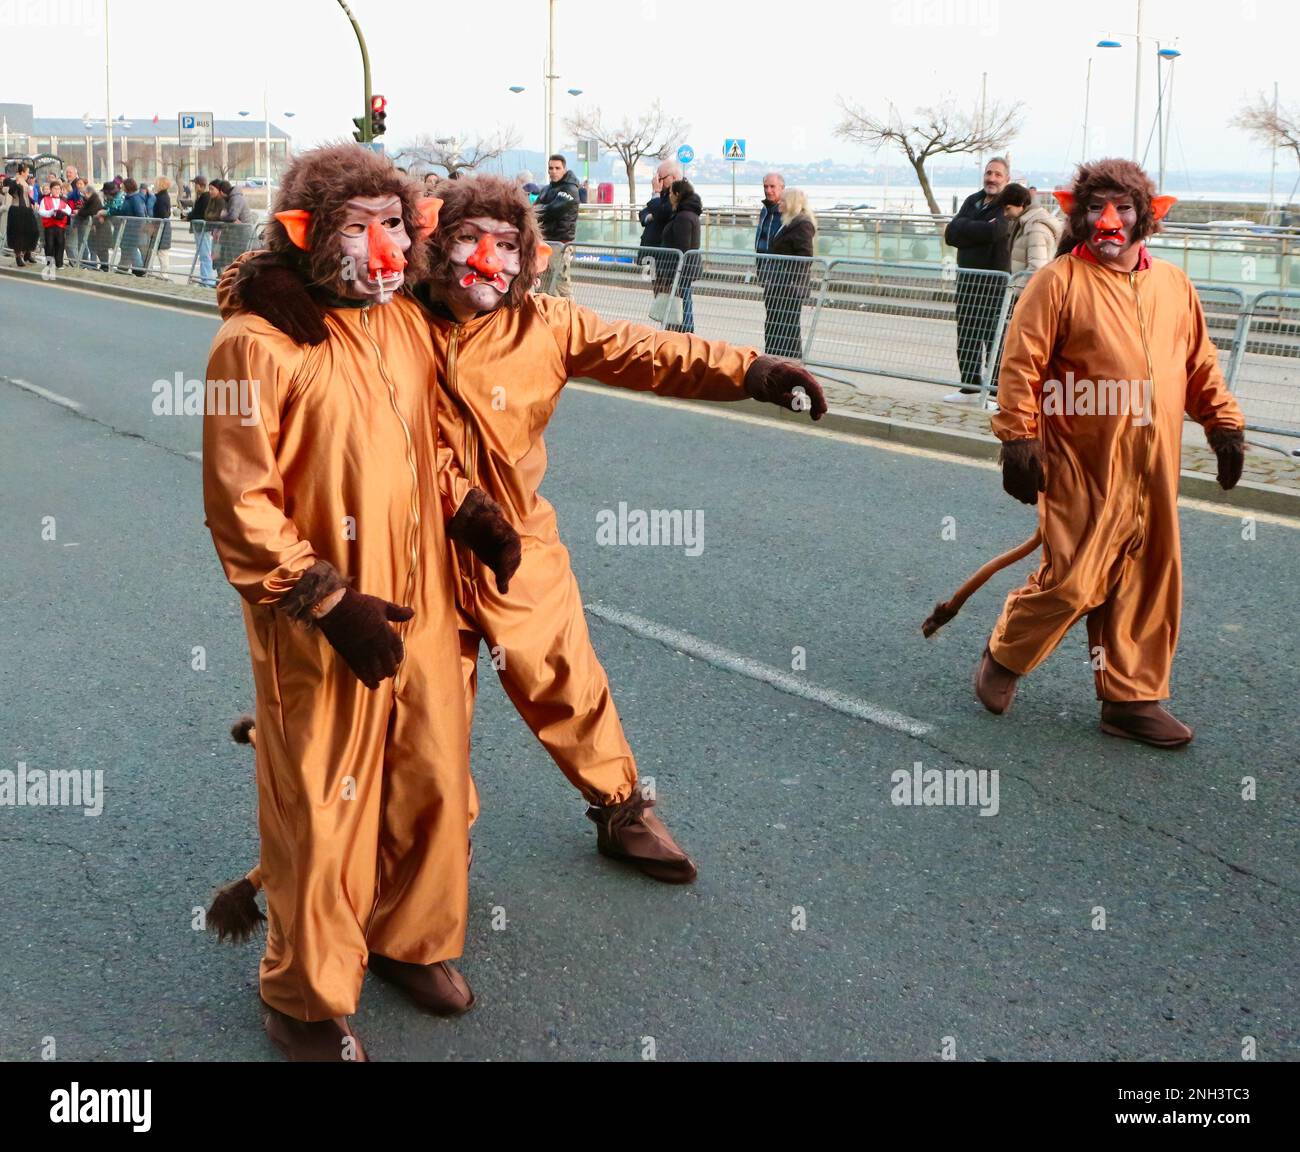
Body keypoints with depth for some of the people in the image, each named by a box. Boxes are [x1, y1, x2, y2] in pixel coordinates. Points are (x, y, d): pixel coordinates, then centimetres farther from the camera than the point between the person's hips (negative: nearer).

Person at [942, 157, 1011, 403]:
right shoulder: (972, 201, 14)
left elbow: (995, 230, -25)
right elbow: (950, 234, 2)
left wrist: (965, 228, -9)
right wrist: (979, 231, -13)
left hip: (994, 282, -7)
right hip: (967, 279, 7)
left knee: (993, 338, -6)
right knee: (966, 336, 12)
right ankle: (970, 388, 23)